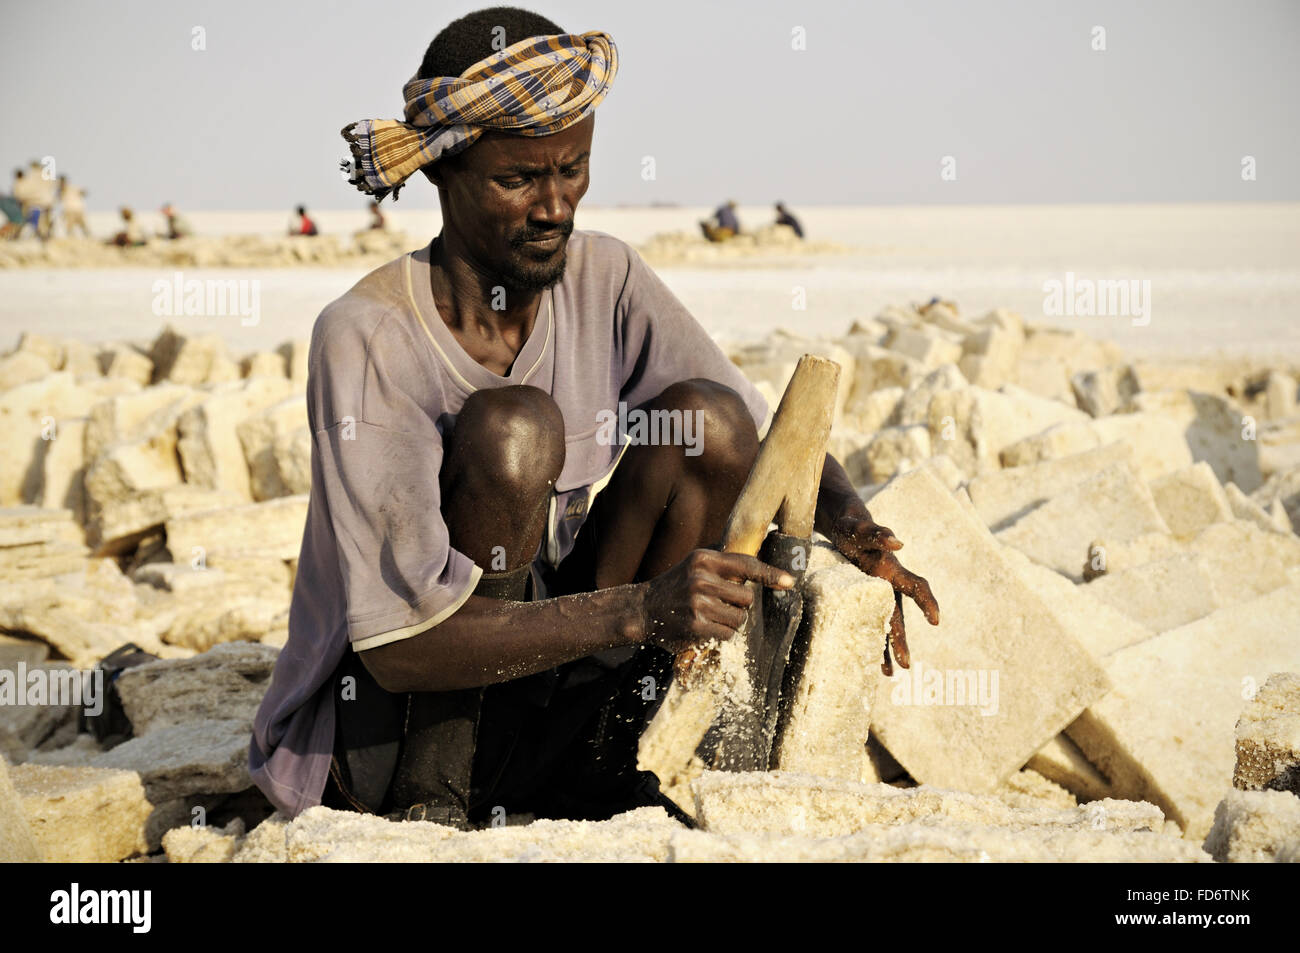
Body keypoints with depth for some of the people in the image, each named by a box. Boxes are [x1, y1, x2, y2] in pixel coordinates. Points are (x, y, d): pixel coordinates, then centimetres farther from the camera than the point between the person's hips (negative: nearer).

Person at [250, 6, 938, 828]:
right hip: (389, 740, -5)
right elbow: (398, 644, -28)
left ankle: (593, 768, -8)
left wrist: (848, 523, -25)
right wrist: (641, 610, -38)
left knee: (706, 418, -13)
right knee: (512, 427, -29)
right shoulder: (368, 337, -22)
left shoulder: (604, 281, -4)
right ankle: (429, 798, -18)